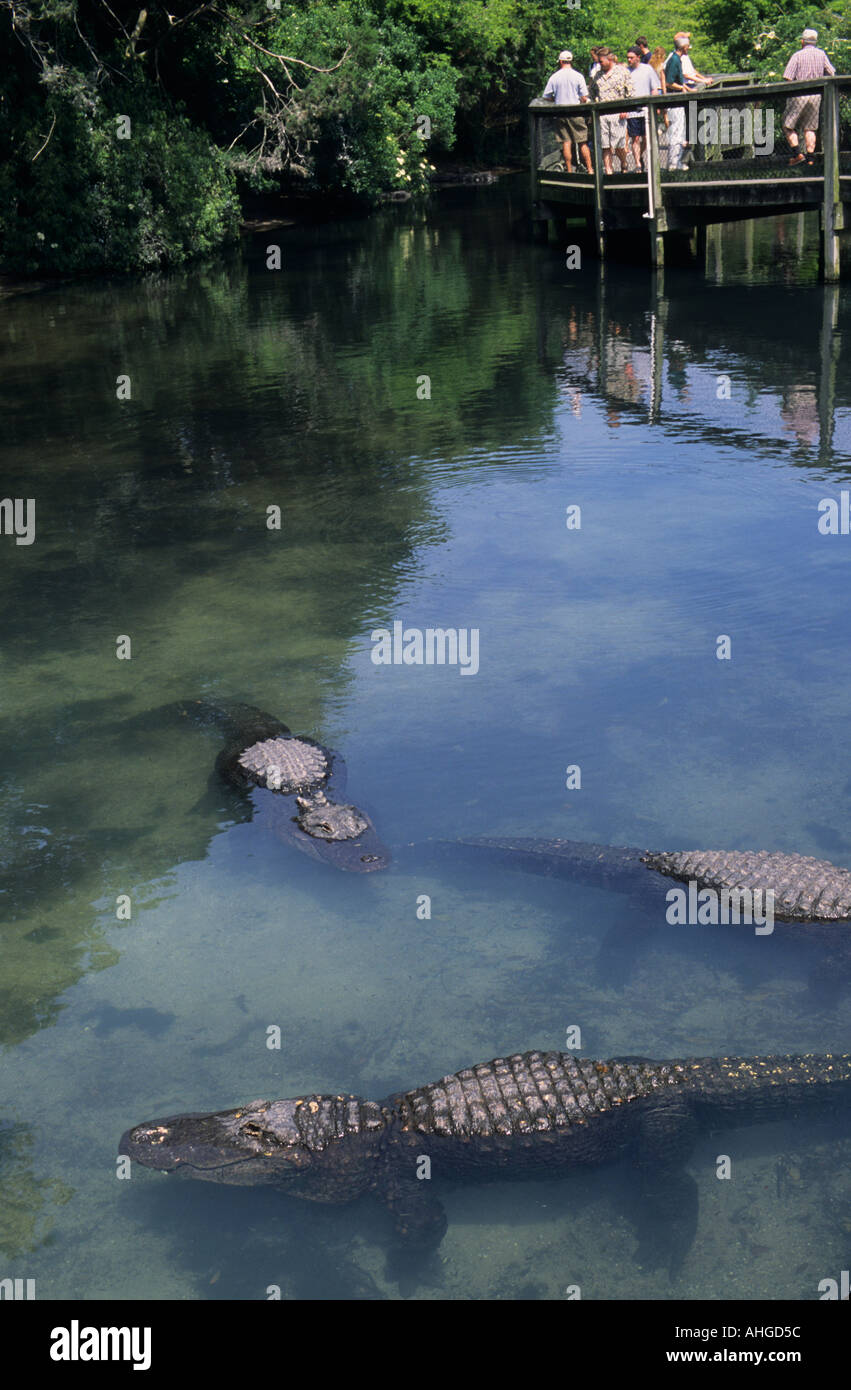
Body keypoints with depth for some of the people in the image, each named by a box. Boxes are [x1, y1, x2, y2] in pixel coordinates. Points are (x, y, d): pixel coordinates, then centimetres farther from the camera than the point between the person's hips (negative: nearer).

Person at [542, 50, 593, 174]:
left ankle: (569, 170, 4)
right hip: (576, 112, -2)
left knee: (566, 142, 5)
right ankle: (590, 170, -1)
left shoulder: (554, 77, 1)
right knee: (583, 143, 1)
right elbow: (584, 98, -6)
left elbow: (546, 97, 5)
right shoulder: (578, 76, -4)